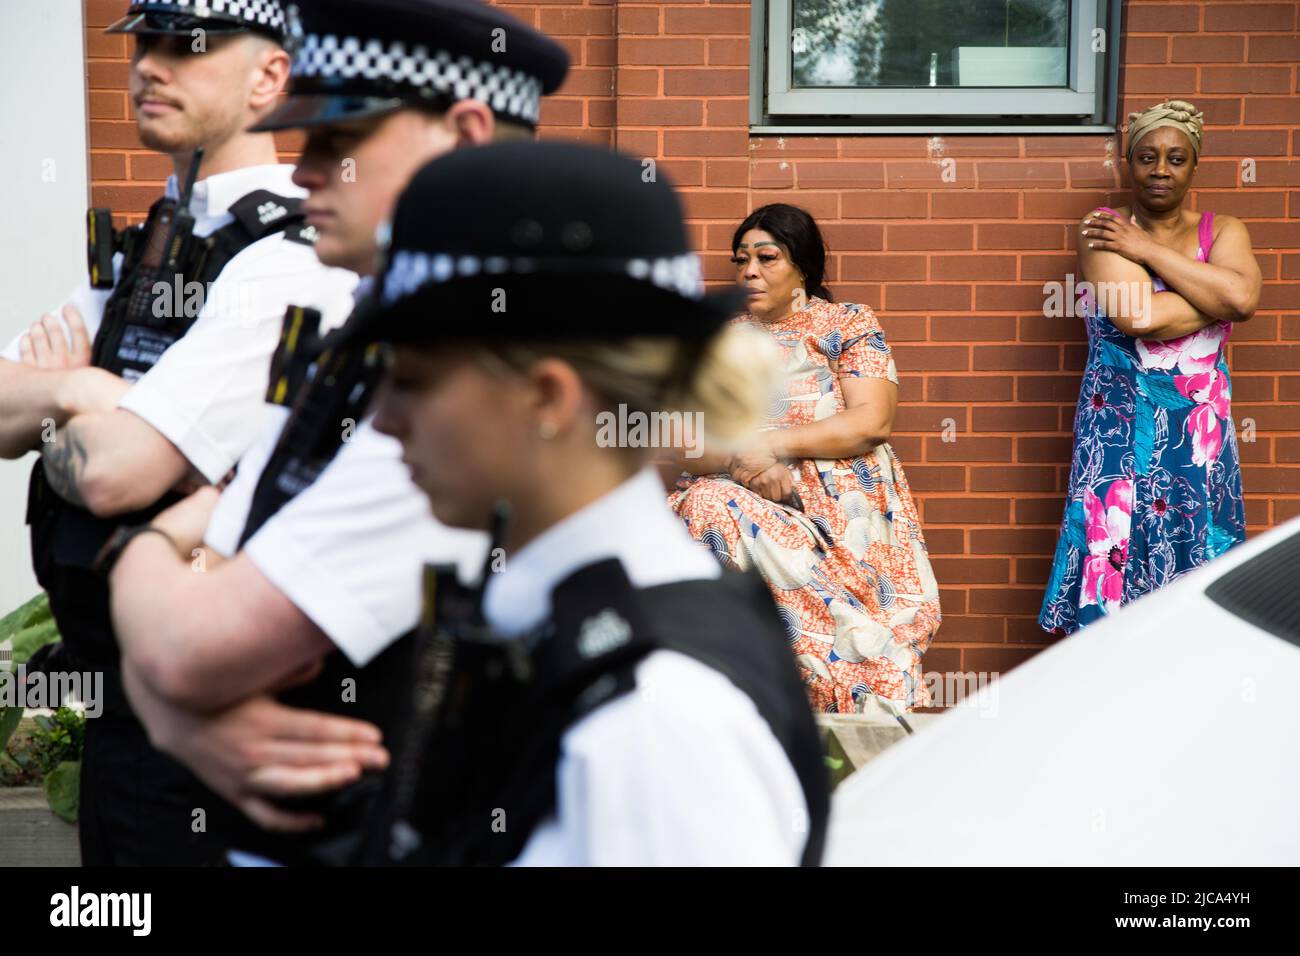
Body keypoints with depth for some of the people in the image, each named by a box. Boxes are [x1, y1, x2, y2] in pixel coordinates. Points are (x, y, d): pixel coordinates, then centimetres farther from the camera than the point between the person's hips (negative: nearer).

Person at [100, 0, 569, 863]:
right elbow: (161, 645, 4)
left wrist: (145, 560, -2)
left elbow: (193, 651, -23)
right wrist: (185, 720, -17)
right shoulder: (340, 358, 4)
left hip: (388, 839, -7)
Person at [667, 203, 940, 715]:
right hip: (740, 496, 3)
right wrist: (745, 458, -15)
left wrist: (775, 444, -13)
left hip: (843, 503, -3)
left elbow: (872, 421, -5)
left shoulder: (849, 324, 11)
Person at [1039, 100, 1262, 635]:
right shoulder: (1105, 232, 0)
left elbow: (1244, 295, -14)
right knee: (1116, 556, -2)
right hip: (1121, 429, -2)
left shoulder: (1222, 232, 8)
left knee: (1191, 561, 4)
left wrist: (1148, 250, -10)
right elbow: (1136, 317, -17)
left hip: (1198, 432, 2)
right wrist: (1218, 299, -8)